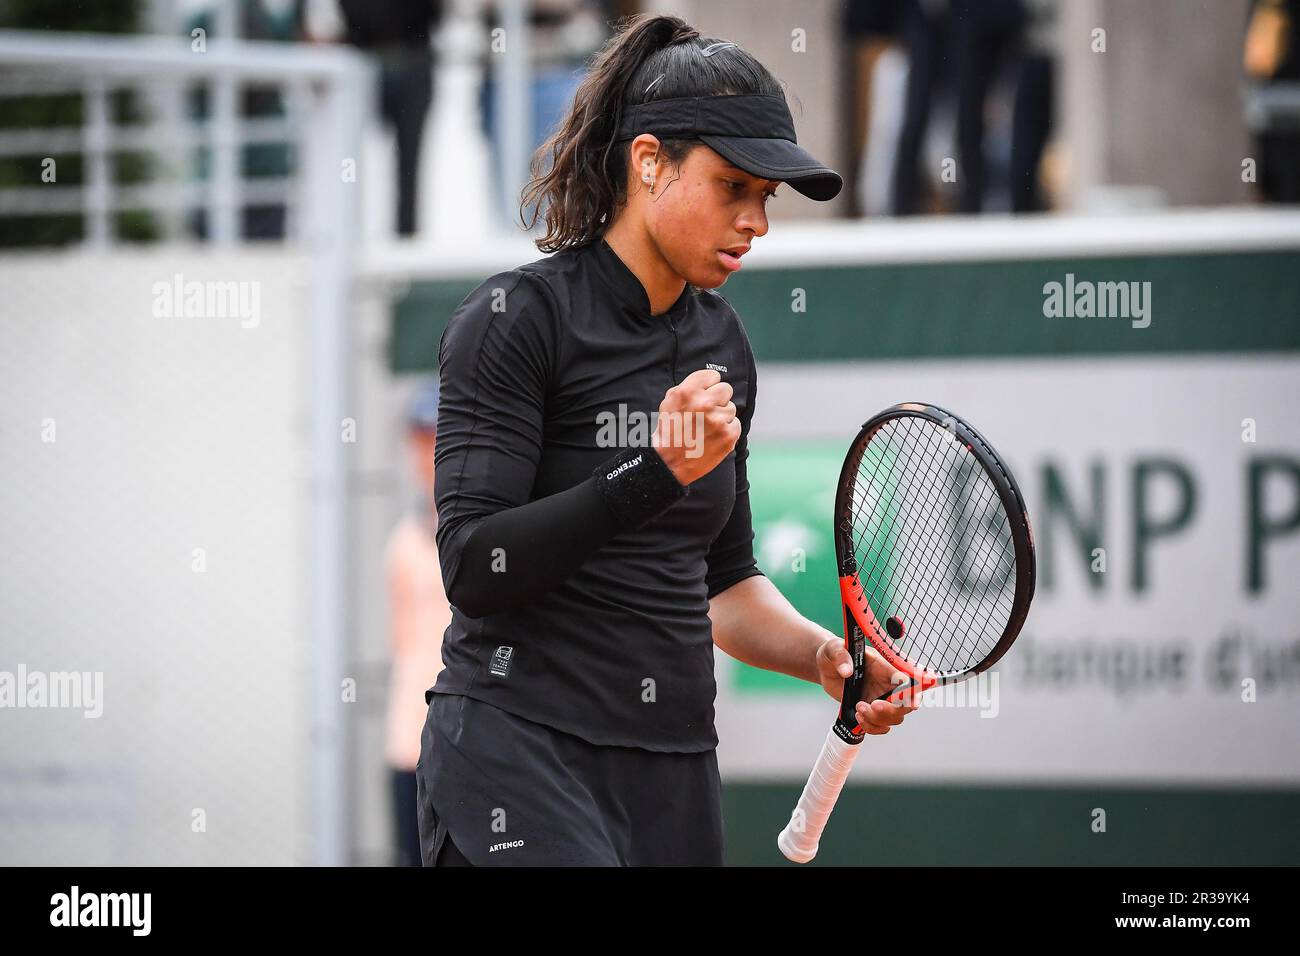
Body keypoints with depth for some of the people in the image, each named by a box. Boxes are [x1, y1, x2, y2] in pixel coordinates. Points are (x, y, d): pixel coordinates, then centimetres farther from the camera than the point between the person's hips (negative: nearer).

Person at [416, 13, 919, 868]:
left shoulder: (722, 342, 14)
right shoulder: (518, 317, -7)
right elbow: (474, 566, -15)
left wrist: (825, 654, 5)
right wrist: (658, 473, -22)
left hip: (675, 771, 7)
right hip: (521, 756, -7)